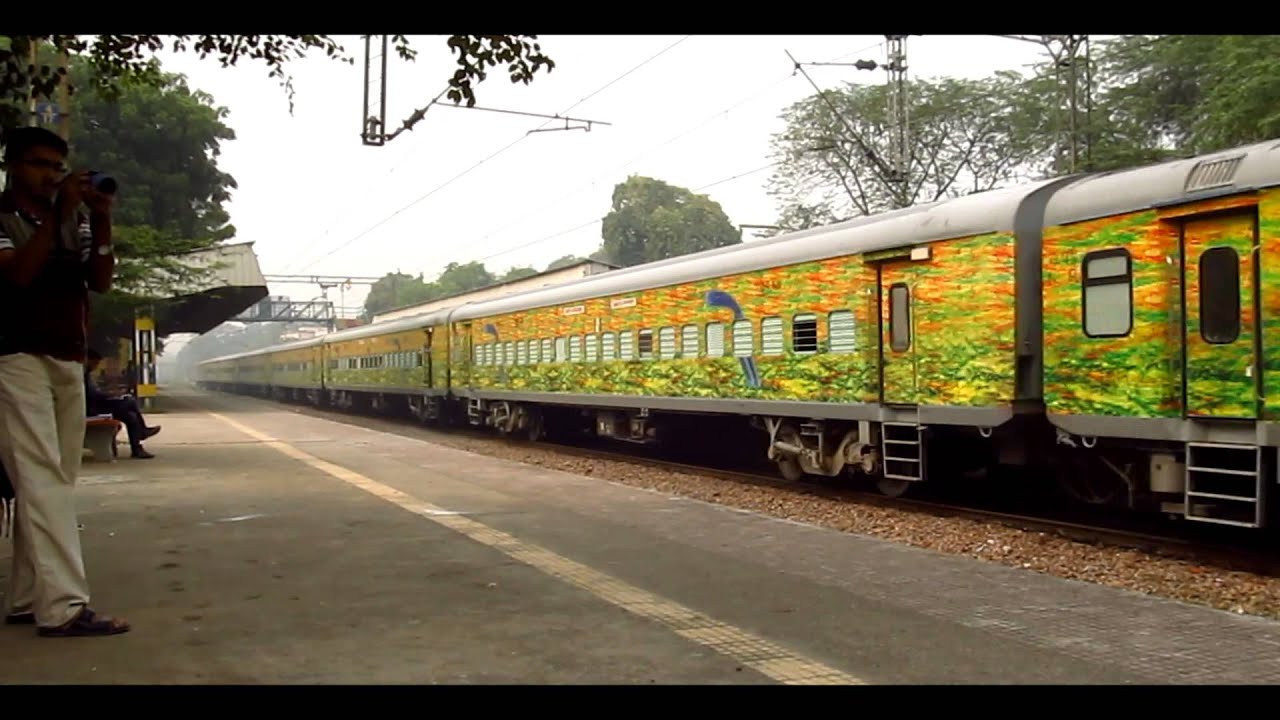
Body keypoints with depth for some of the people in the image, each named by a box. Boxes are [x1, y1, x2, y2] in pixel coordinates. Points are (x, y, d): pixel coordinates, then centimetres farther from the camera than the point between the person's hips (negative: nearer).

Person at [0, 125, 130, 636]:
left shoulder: (75, 222, 13)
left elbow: (100, 282, 6)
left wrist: (101, 225, -6)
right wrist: (58, 214, -16)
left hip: (70, 362, 6)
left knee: (52, 483, 4)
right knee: (43, 482, -14)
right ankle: (63, 606, -19)